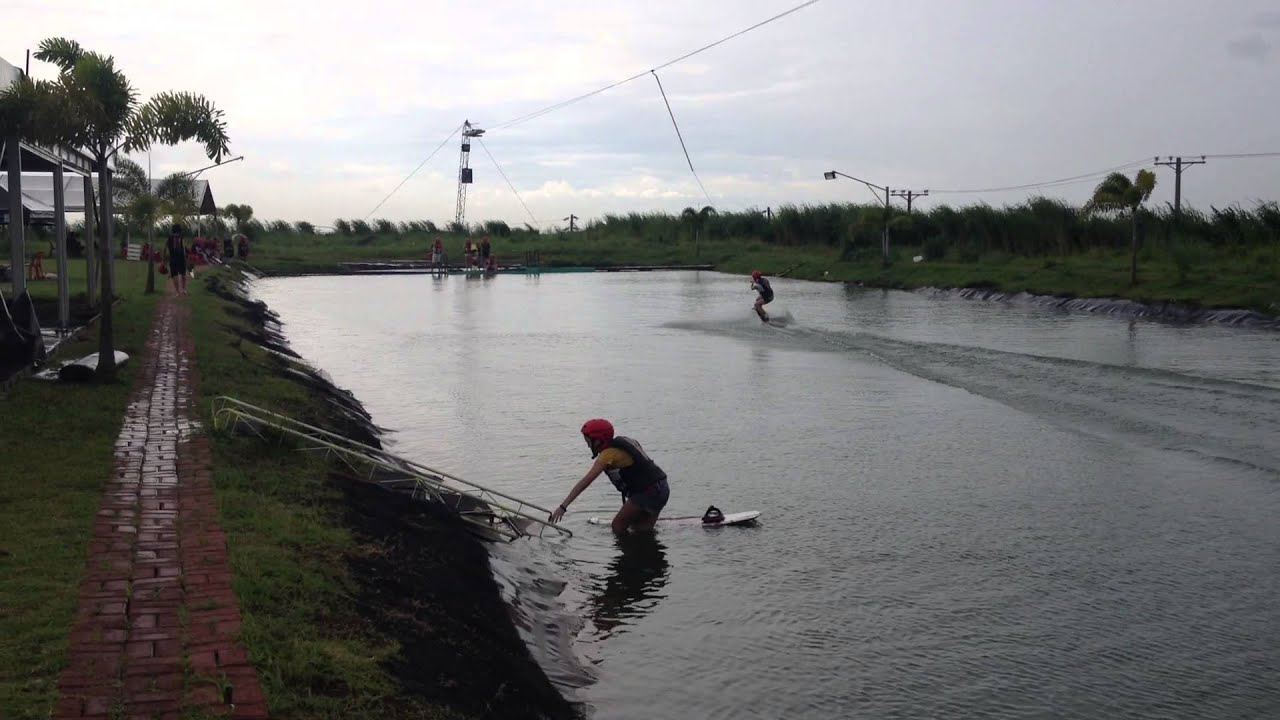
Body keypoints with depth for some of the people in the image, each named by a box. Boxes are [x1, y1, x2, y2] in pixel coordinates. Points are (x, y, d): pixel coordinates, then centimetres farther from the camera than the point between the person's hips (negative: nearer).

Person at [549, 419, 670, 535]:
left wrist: (563, 506, -22)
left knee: (618, 527, -1)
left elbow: (586, 481, -19)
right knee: (642, 530, 19)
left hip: (649, 492, -9)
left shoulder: (608, 453, -14)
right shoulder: (621, 442, 12)